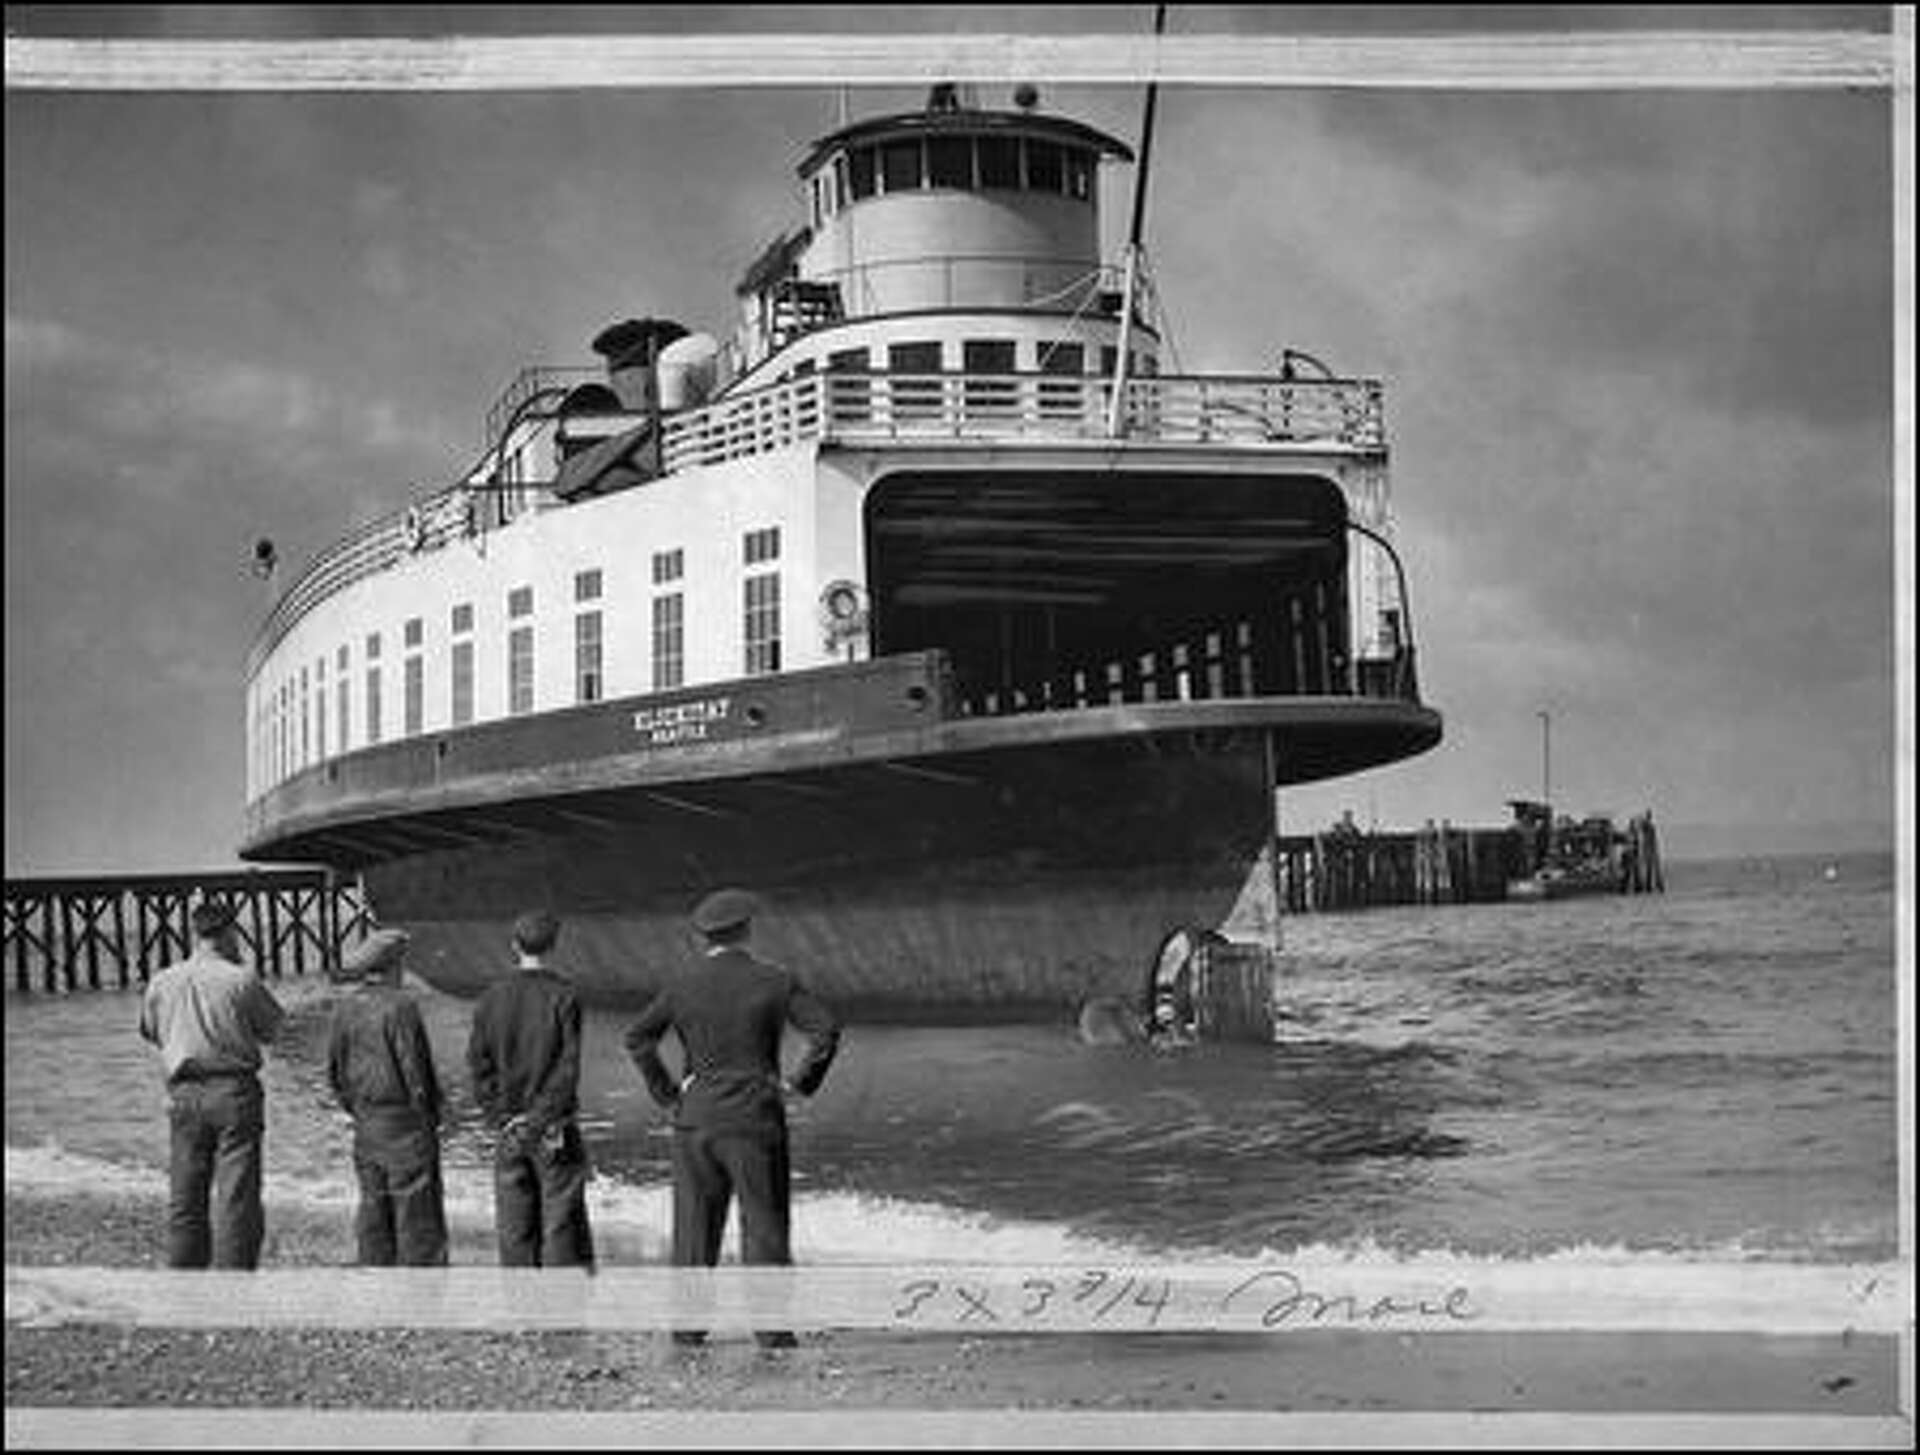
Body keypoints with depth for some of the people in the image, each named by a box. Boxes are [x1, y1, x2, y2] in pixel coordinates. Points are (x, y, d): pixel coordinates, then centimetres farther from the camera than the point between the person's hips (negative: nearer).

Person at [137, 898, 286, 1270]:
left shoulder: (161, 982, 4)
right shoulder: (241, 979, -9)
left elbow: (151, 1032, 15)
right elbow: (274, 1028, 1)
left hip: (183, 1094, 4)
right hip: (234, 1090, -4)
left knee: (185, 1198, 13)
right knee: (237, 1198, 0)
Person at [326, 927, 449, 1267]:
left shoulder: (345, 1009, 6)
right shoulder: (399, 1006, -15)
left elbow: (334, 1072, 11)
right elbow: (413, 1068, -16)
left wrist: (358, 1112, 18)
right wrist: (428, 1119, -6)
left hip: (366, 1124, 7)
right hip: (405, 1122, -7)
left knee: (374, 1208, 11)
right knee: (417, 1209, -2)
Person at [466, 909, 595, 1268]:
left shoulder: (491, 998, 2)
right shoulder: (563, 996, -9)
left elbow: (479, 1065, 0)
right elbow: (567, 1067, -13)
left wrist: (502, 1118, 0)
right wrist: (544, 1122, -9)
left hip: (509, 1131, 4)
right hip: (552, 1127, -3)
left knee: (514, 1228, 9)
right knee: (562, 1224, 2)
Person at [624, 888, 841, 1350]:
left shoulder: (683, 984, 2)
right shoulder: (774, 981, -3)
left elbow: (637, 1038, -1)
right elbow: (826, 1030, -11)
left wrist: (666, 1090, 4)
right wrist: (801, 1082, -2)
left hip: (696, 1118, 2)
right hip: (755, 1120, -2)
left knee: (695, 1223, 9)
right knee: (764, 1223, 3)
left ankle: (687, 1324, 10)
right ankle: (770, 1326, 0)